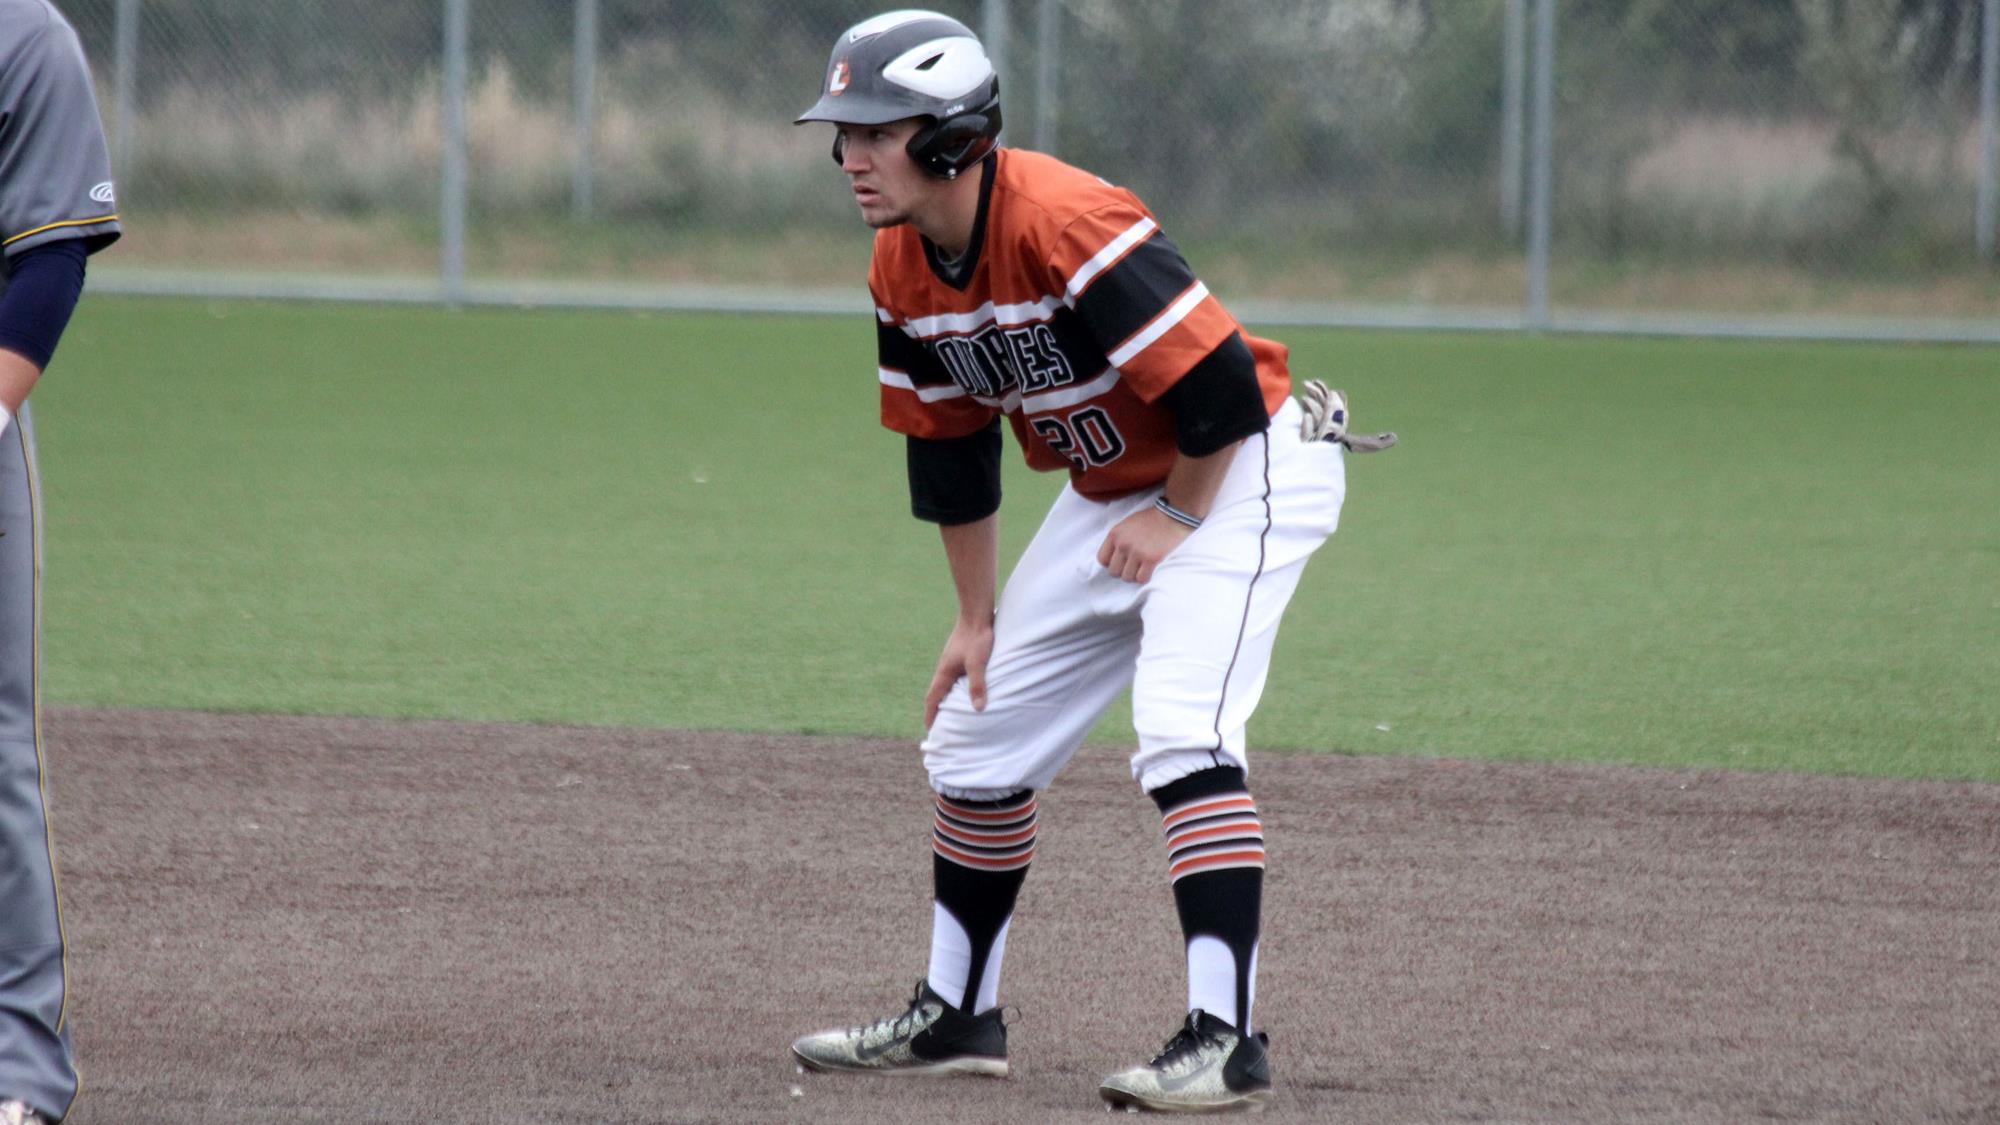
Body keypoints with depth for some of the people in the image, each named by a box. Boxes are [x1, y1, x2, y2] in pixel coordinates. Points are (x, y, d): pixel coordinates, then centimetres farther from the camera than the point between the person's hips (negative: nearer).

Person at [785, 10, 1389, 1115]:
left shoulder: (1064, 228, -31)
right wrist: (977, 618, 11)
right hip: (1112, 486, 9)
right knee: (978, 733, 11)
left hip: (1241, 473, -9)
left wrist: (1179, 521, -16)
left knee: (1181, 735, -25)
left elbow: (1222, 384, -29)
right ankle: (955, 1015, 26)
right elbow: (949, 446, 9)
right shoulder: (904, 268, -4)